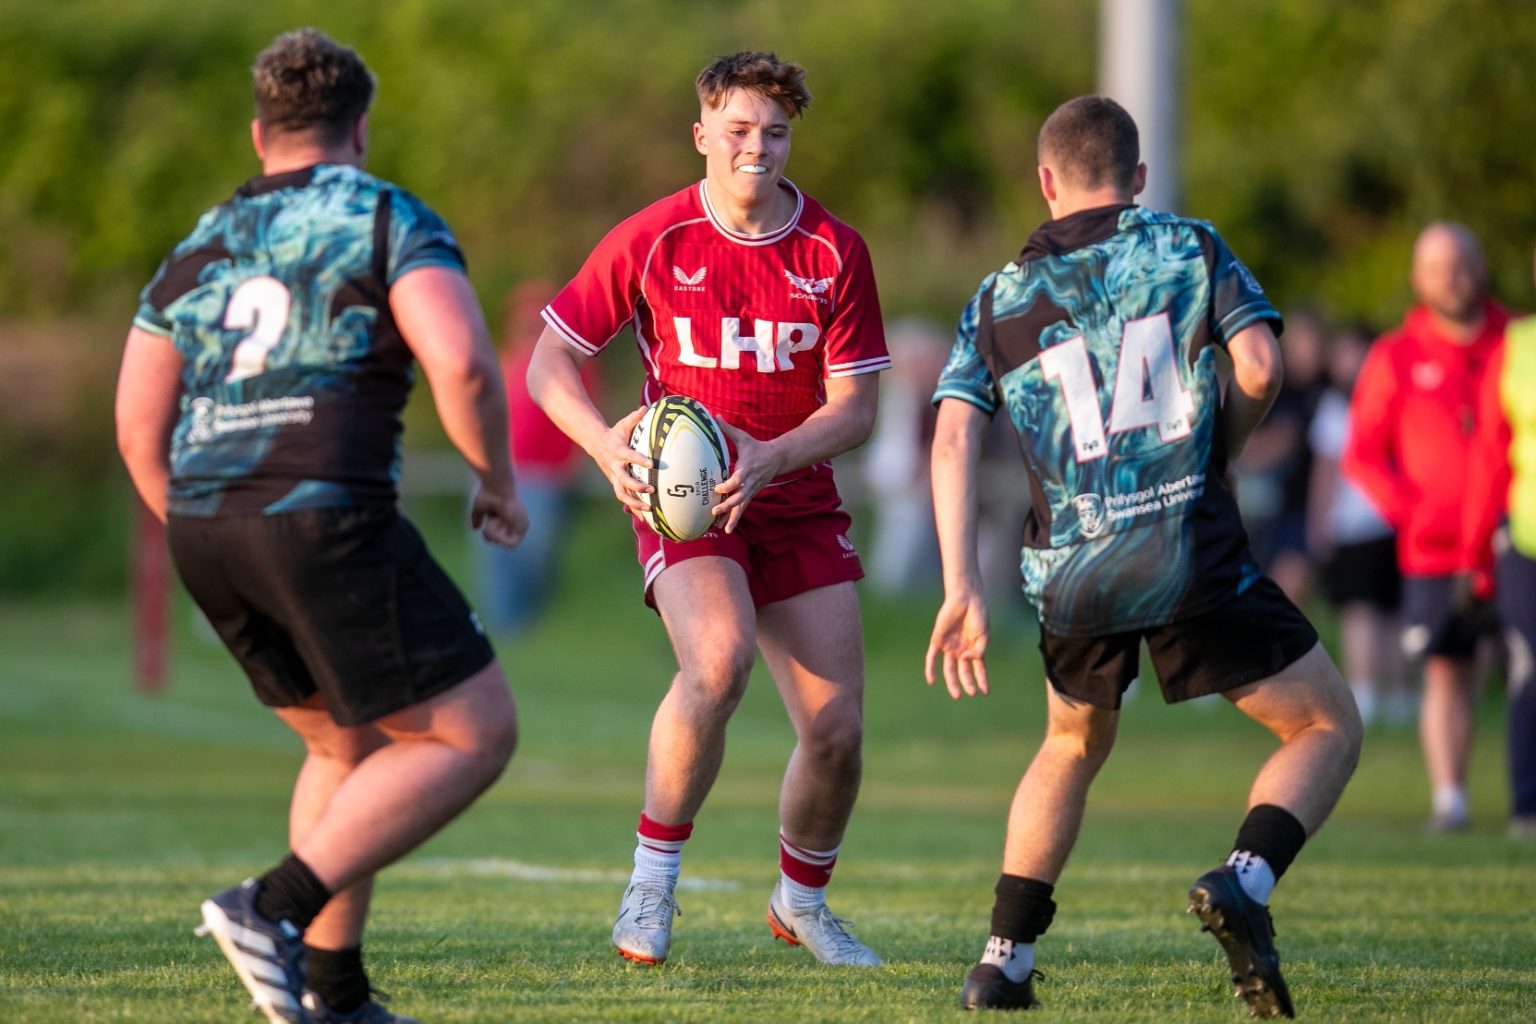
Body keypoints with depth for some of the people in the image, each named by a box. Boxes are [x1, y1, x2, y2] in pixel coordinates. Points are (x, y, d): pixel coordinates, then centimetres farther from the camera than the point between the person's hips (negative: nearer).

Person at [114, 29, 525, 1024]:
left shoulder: (202, 244, 19)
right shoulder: (390, 221, 0)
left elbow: (139, 428, 16)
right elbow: (463, 364, -16)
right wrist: (500, 482, 1)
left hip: (206, 531, 7)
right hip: (324, 521, -7)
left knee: (352, 743, 24)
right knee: (477, 734, 0)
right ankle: (276, 908, -12)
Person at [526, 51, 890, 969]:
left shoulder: (836, 252, -2)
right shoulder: (652, 240, -6)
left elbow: (855, 410, -3)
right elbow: (550, 362, -1)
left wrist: (771, 457, -22)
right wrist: (607, 444, -20)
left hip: (798, 507, 3)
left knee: (837, 729, -4)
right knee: (719, 663, -32)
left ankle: (803, 902, 26)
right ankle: (653, 878, -15)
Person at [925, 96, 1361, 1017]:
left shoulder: (1000, 299, 13)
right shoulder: (1191, 249, 7)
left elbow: (954, 437, 0)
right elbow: (1260, 366, -6)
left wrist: (963, 589, -3)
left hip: (1073, 578, 4)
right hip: (1195, 556, -4)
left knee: (1073, 748, 29)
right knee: (1330, 730, 10)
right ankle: (1244, 882, -17)